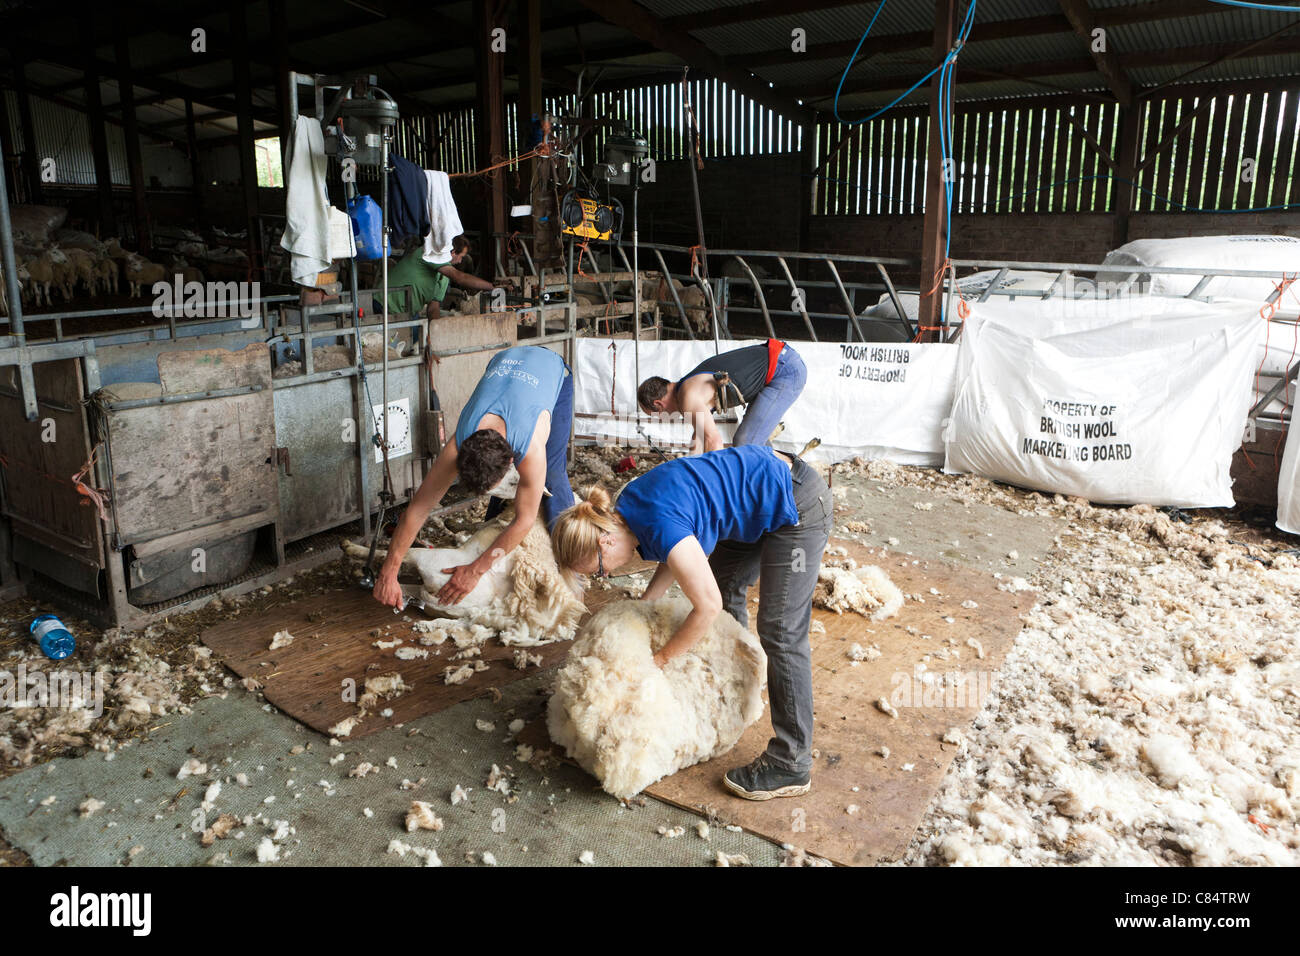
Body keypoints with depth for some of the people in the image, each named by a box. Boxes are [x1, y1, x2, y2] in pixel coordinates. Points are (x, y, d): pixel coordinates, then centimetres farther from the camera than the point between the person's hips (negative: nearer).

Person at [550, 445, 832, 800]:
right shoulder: (628, 505, -1)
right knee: (724, 581, 24)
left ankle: (791, 765, 2)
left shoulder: (661, 527, -29)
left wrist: (662, 658, -6)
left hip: (797, 507, -10)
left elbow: (707, 606, -19)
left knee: (780, 634, -7)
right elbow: (678, 554, 14)